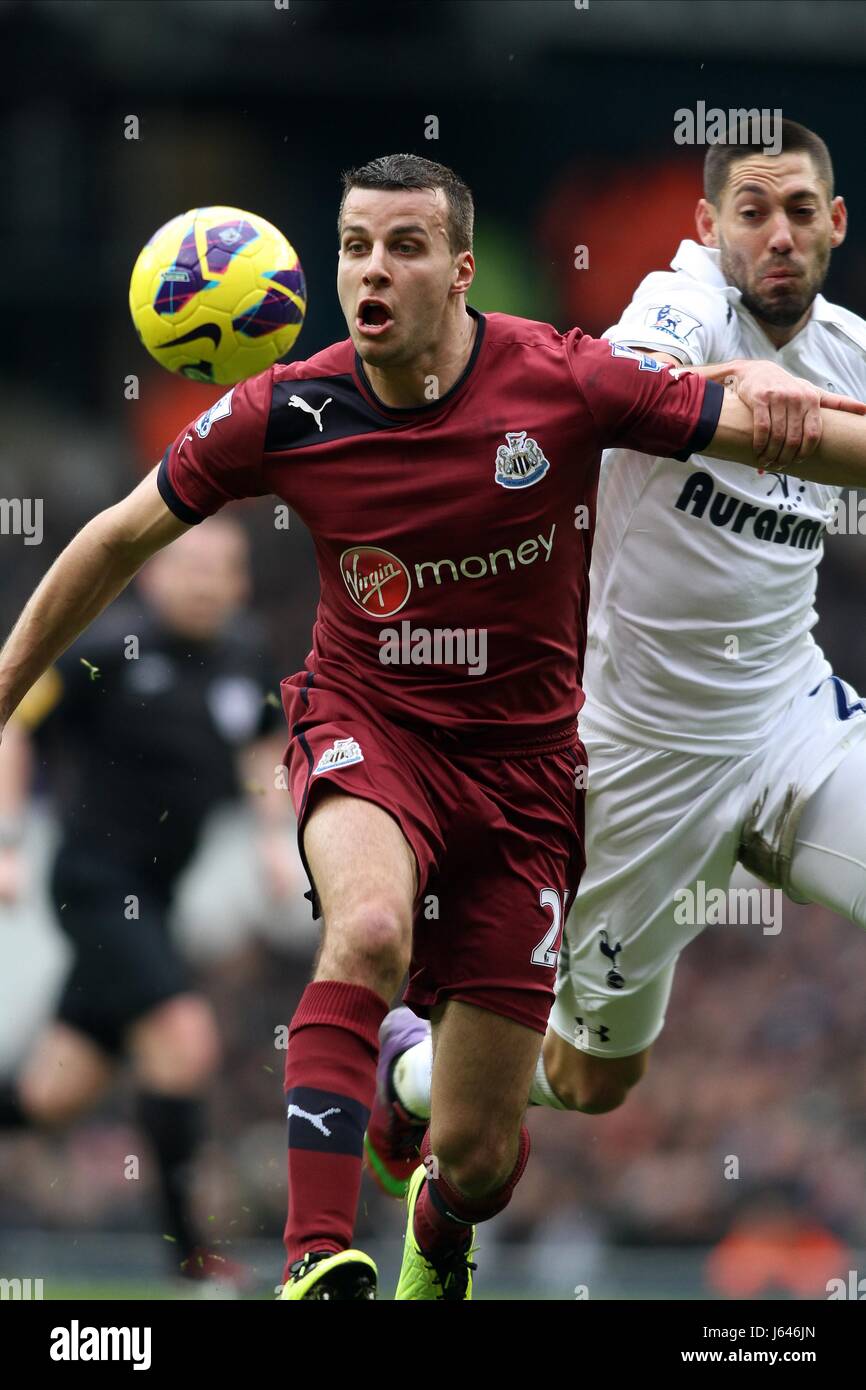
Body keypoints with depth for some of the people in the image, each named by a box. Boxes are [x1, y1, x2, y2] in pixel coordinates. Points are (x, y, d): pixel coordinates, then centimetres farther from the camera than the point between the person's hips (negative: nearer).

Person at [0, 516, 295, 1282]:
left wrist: (277, 833, 9)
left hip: (153, 897, 7)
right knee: (185, 1039, -20)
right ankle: (185, 1241, -12)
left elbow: (266, 744, 23)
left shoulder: (246, 653, 5)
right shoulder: (108, 646, -14)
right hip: (96, 881, -7)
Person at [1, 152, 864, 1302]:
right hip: (366, 726, 0)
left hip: (522, 762, 0)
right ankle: (317, 1265, -37)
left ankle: (439, 1231, 40)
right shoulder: (286, 416, -10)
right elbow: (121, 539, 4)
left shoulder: (566, 385, -14)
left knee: (478, 1150, 1)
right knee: (370, 928, -38)